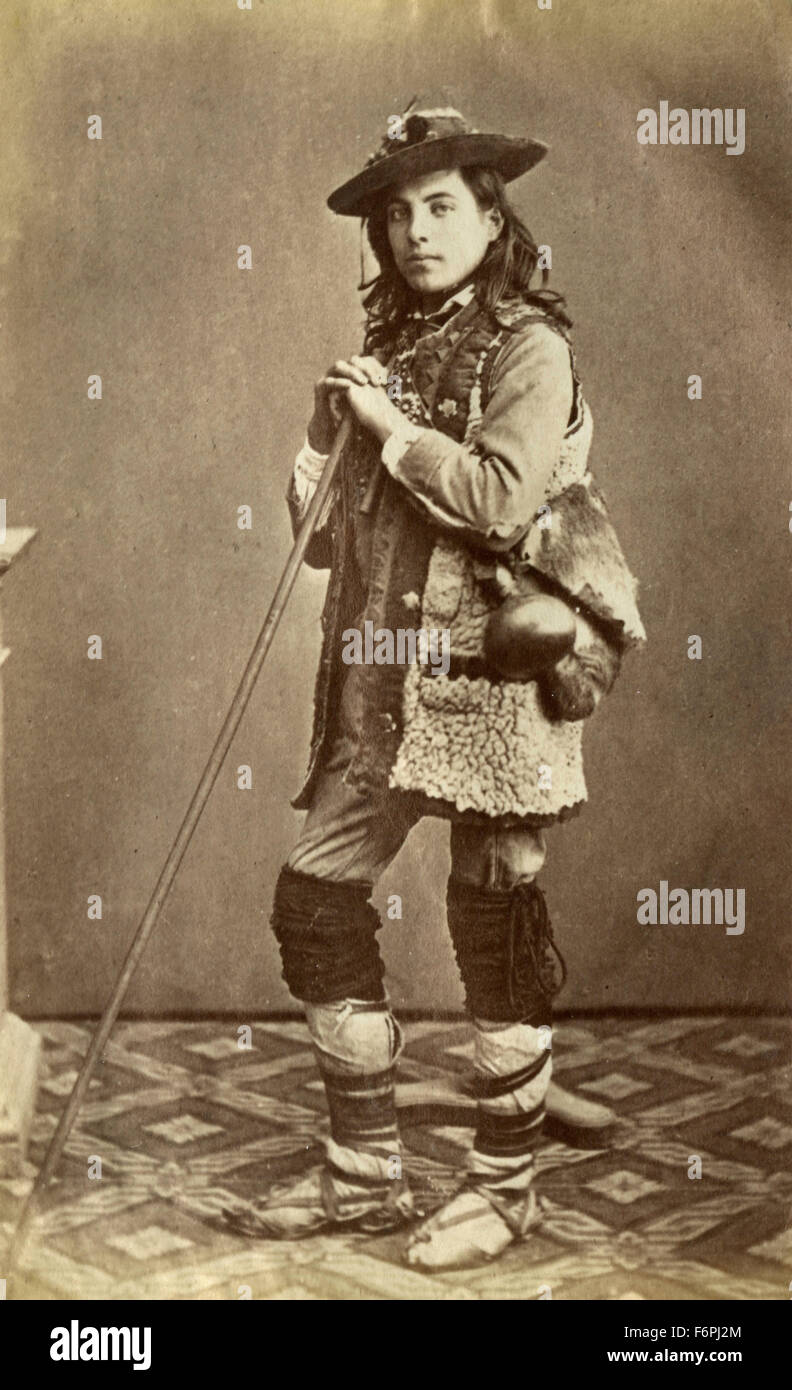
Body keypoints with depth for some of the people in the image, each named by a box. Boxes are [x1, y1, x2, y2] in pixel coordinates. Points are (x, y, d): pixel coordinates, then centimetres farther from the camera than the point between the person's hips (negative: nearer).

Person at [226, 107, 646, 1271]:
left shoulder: (529, 346, -3)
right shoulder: (387, 348, 17)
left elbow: (503, 499, -18)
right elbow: (326, 529, 18)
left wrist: (390, 426, -10)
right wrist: (333, 428, 1)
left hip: (488, 667, -7)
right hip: (380, 679, 7)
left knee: (496, 920, 0)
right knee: (315, 900, 6)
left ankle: (505, 1184, 17)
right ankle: (365, 1174, 20)